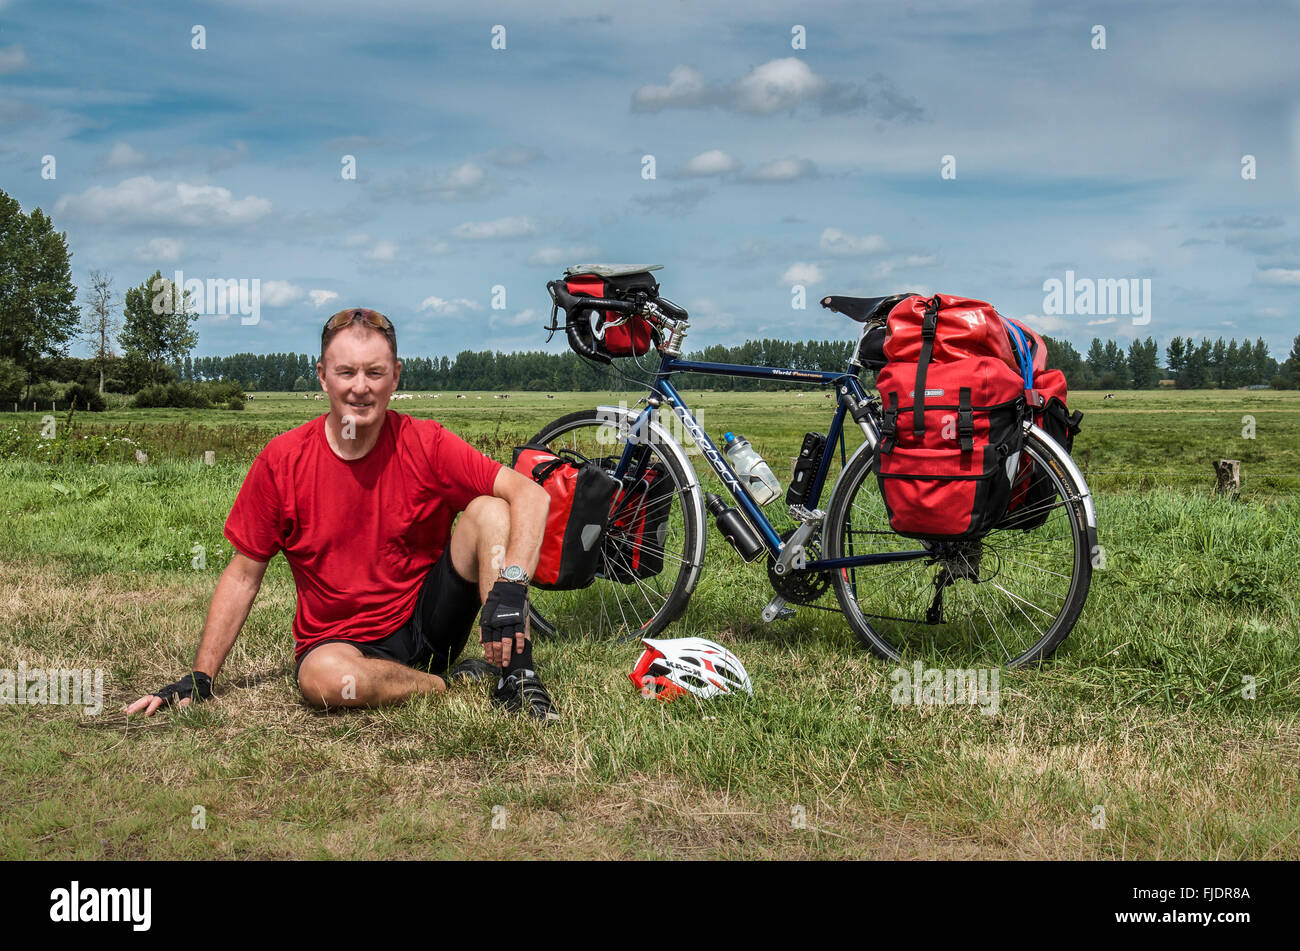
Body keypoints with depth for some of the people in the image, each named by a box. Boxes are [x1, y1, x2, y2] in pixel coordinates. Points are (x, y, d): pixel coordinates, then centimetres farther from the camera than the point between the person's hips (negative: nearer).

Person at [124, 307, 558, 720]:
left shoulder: (425, 445, -8)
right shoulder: (282, 459, -6)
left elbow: (532, 495, -15)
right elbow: (243, 575, 2)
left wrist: (510, 586, -31)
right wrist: (200, 678, -2)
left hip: (426, 622, 1)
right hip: (337, 641, 0)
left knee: (489, 511, -20)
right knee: (325, 677, -37)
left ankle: (517, 679, -19)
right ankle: (460, 681, -11)